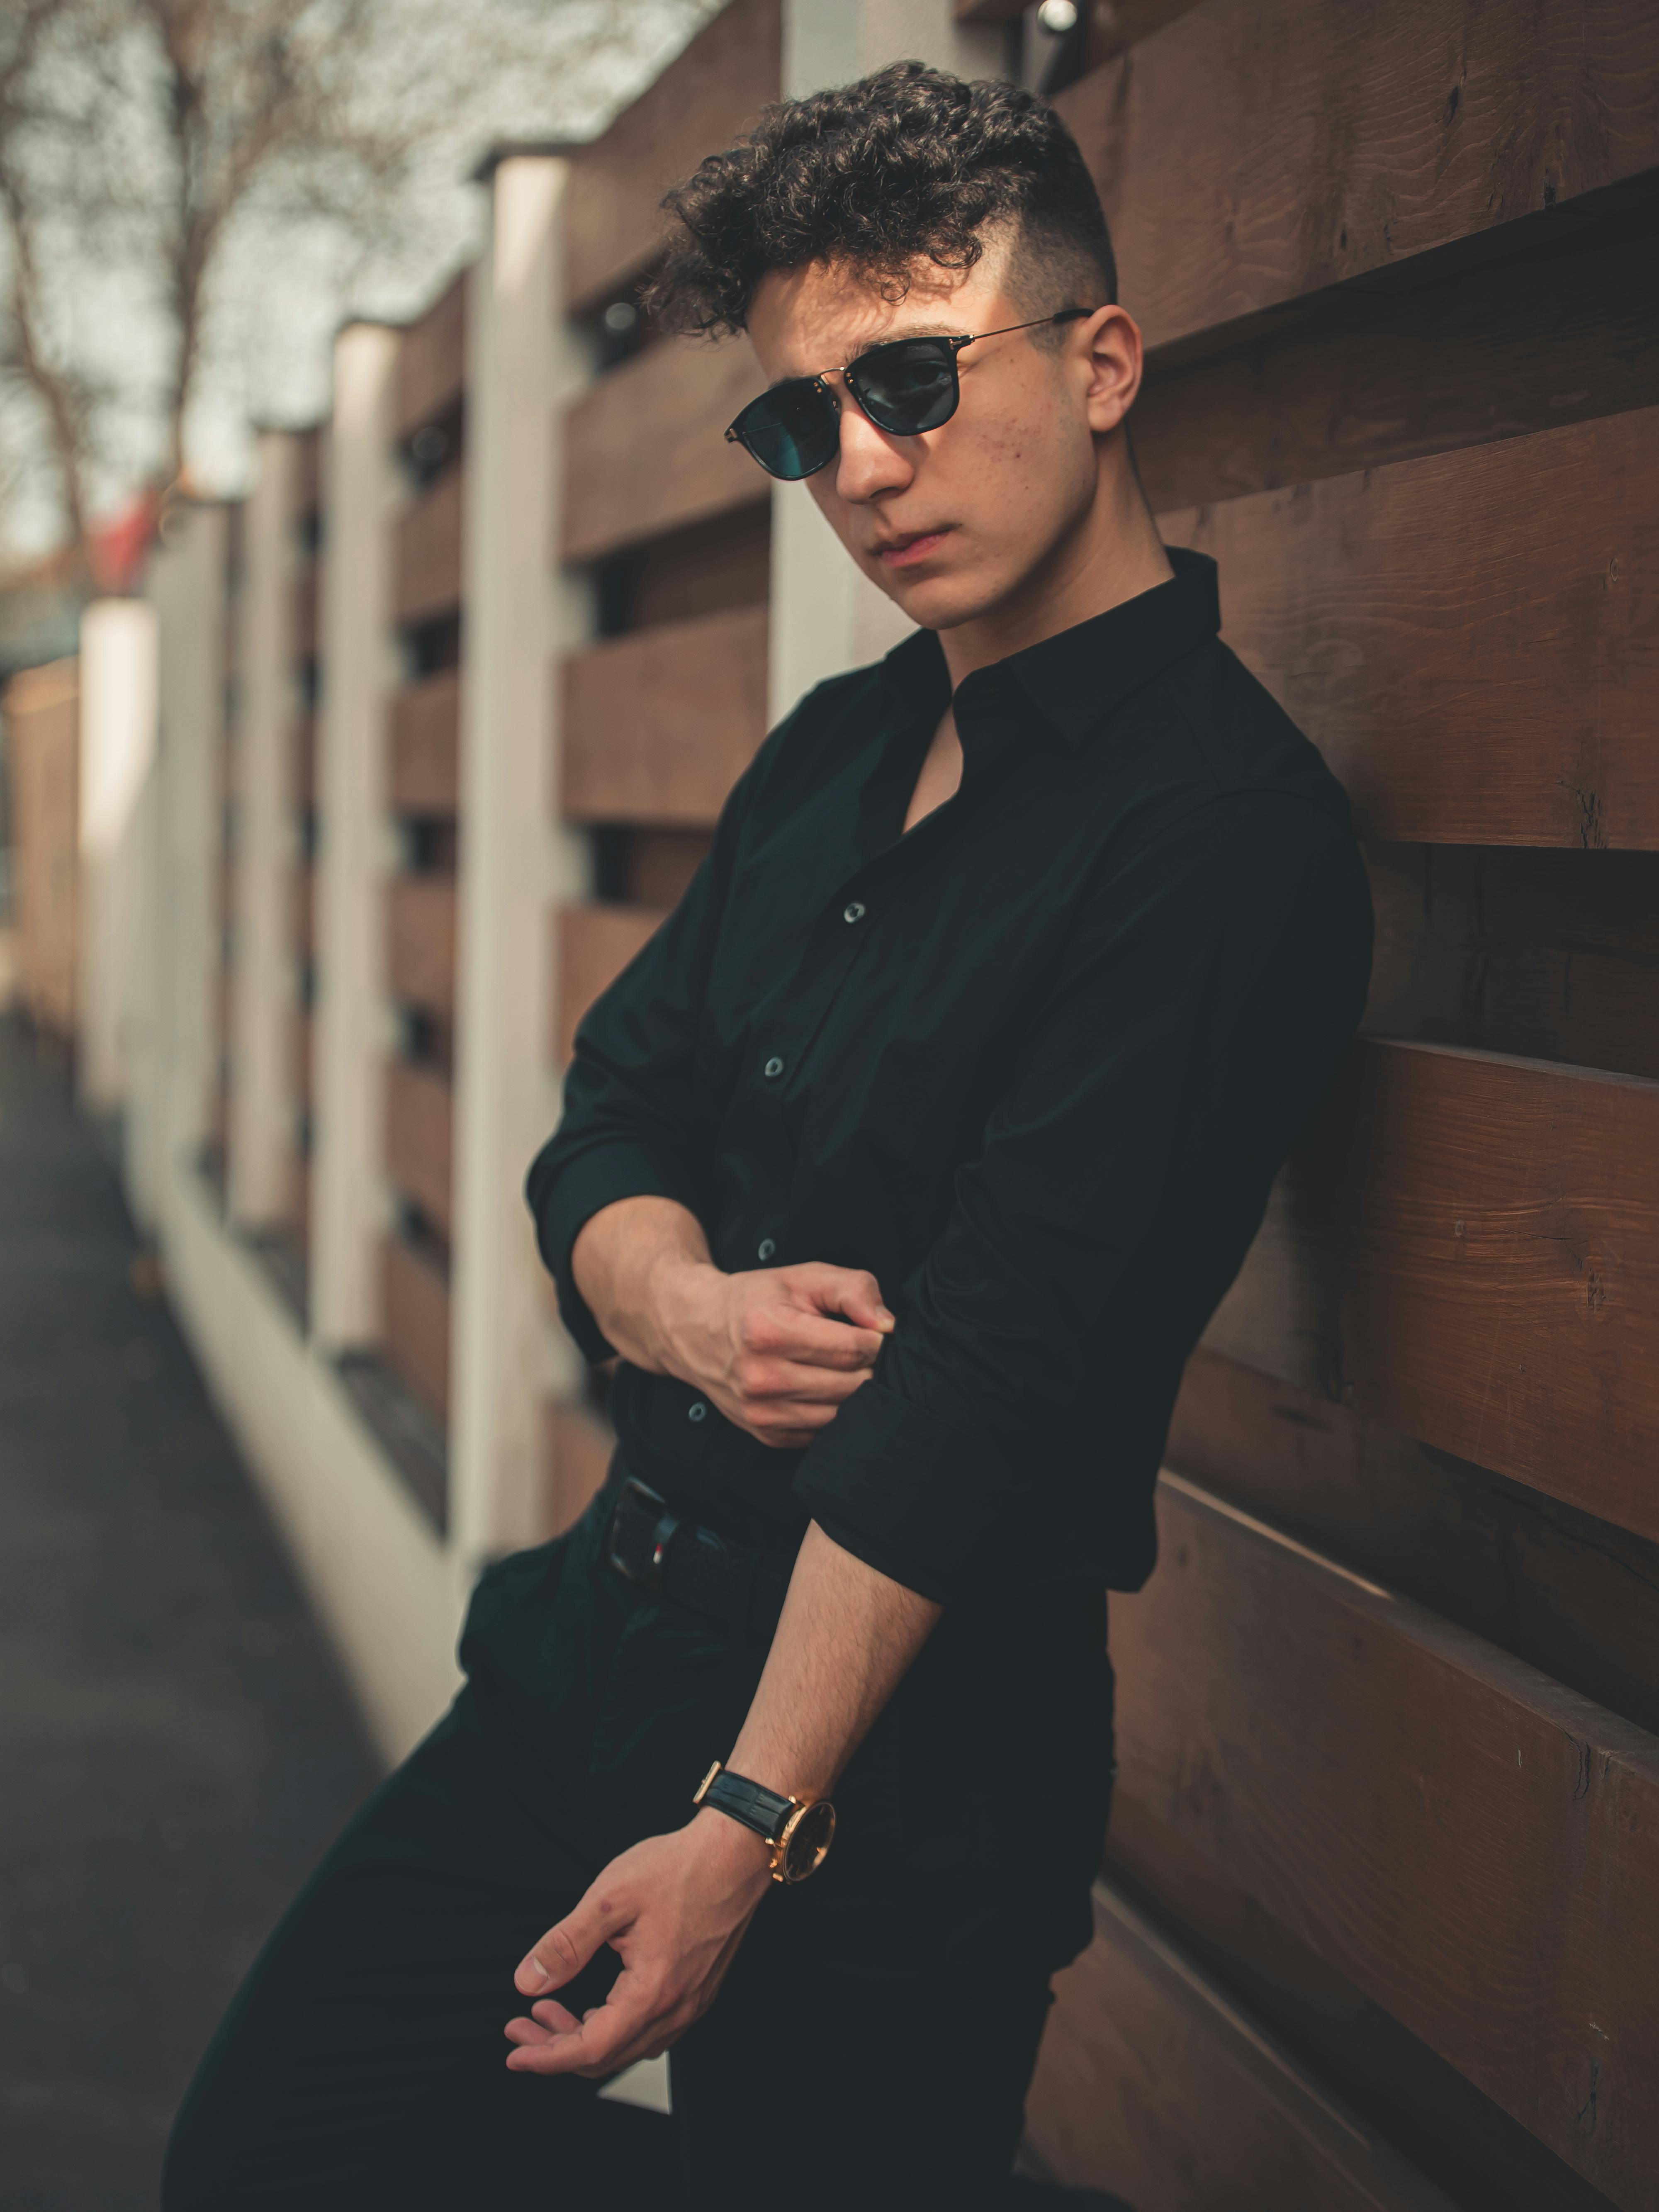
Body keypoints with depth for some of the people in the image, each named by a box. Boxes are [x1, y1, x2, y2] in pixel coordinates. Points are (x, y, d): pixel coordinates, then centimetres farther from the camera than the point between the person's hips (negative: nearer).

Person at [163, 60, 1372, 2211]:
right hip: (614, 1616, 8)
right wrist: (685, 1306, -10)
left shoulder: (1222, 832, -17)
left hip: (916, 1716, -7)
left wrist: (753, 1824, -22)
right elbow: (605, 1132, 12)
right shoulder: (835, 752, 10)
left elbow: (996, 1370, -22)